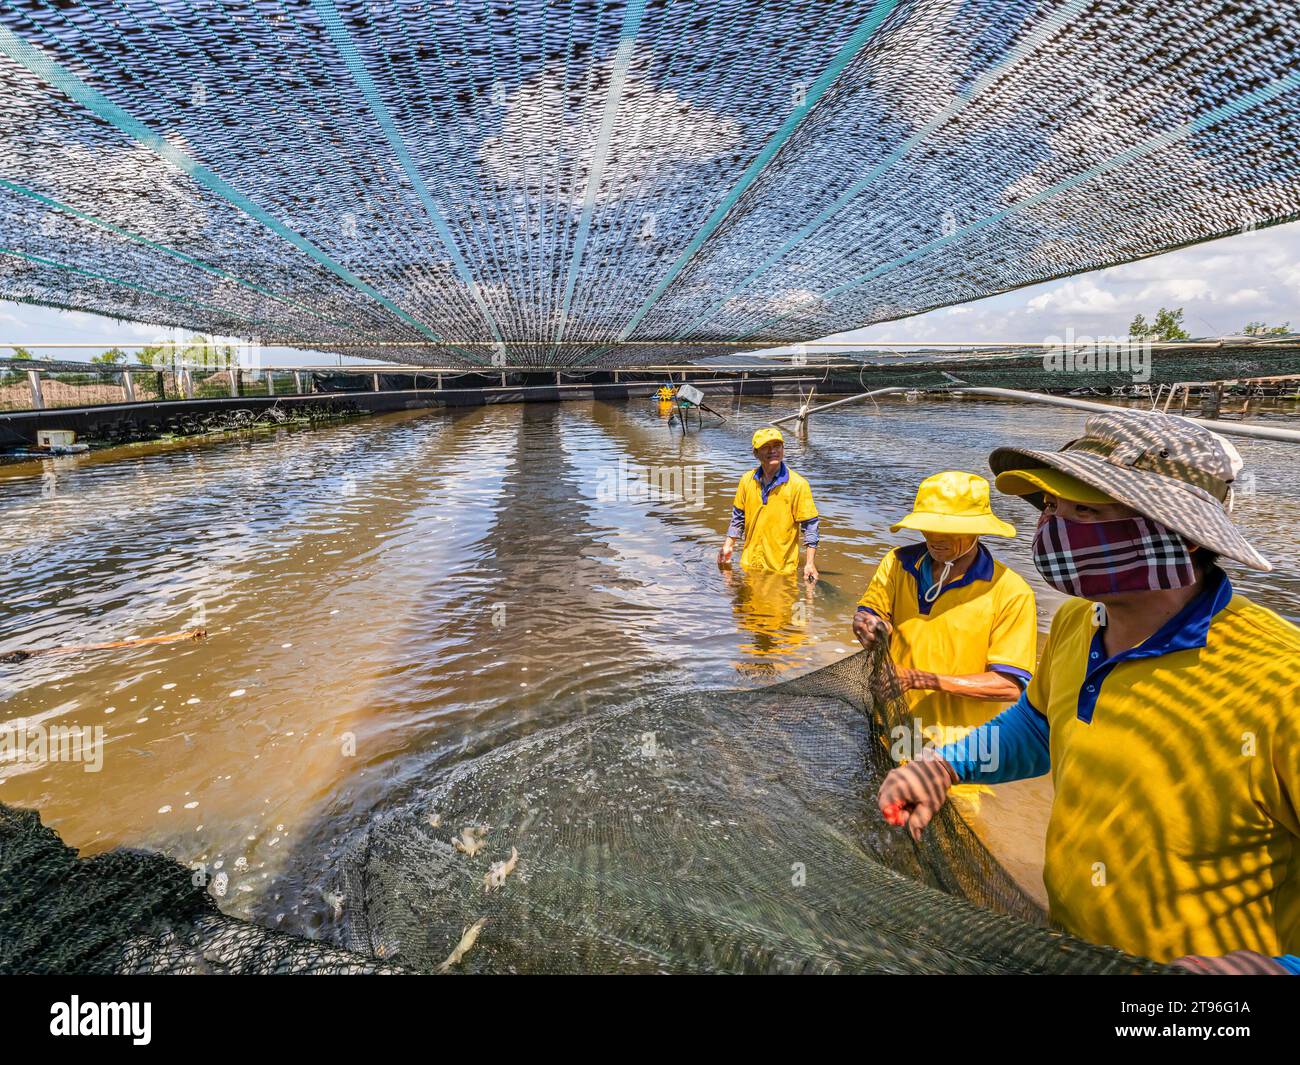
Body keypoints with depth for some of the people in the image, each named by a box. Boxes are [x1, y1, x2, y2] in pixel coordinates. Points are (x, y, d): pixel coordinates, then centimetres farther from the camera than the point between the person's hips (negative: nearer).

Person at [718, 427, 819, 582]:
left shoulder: (798, 485, -9)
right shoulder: (747, 481, 3)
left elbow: (810, 525, -7)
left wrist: (810, 563, -11)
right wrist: (728, 545, 11)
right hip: (750, 565, 4)